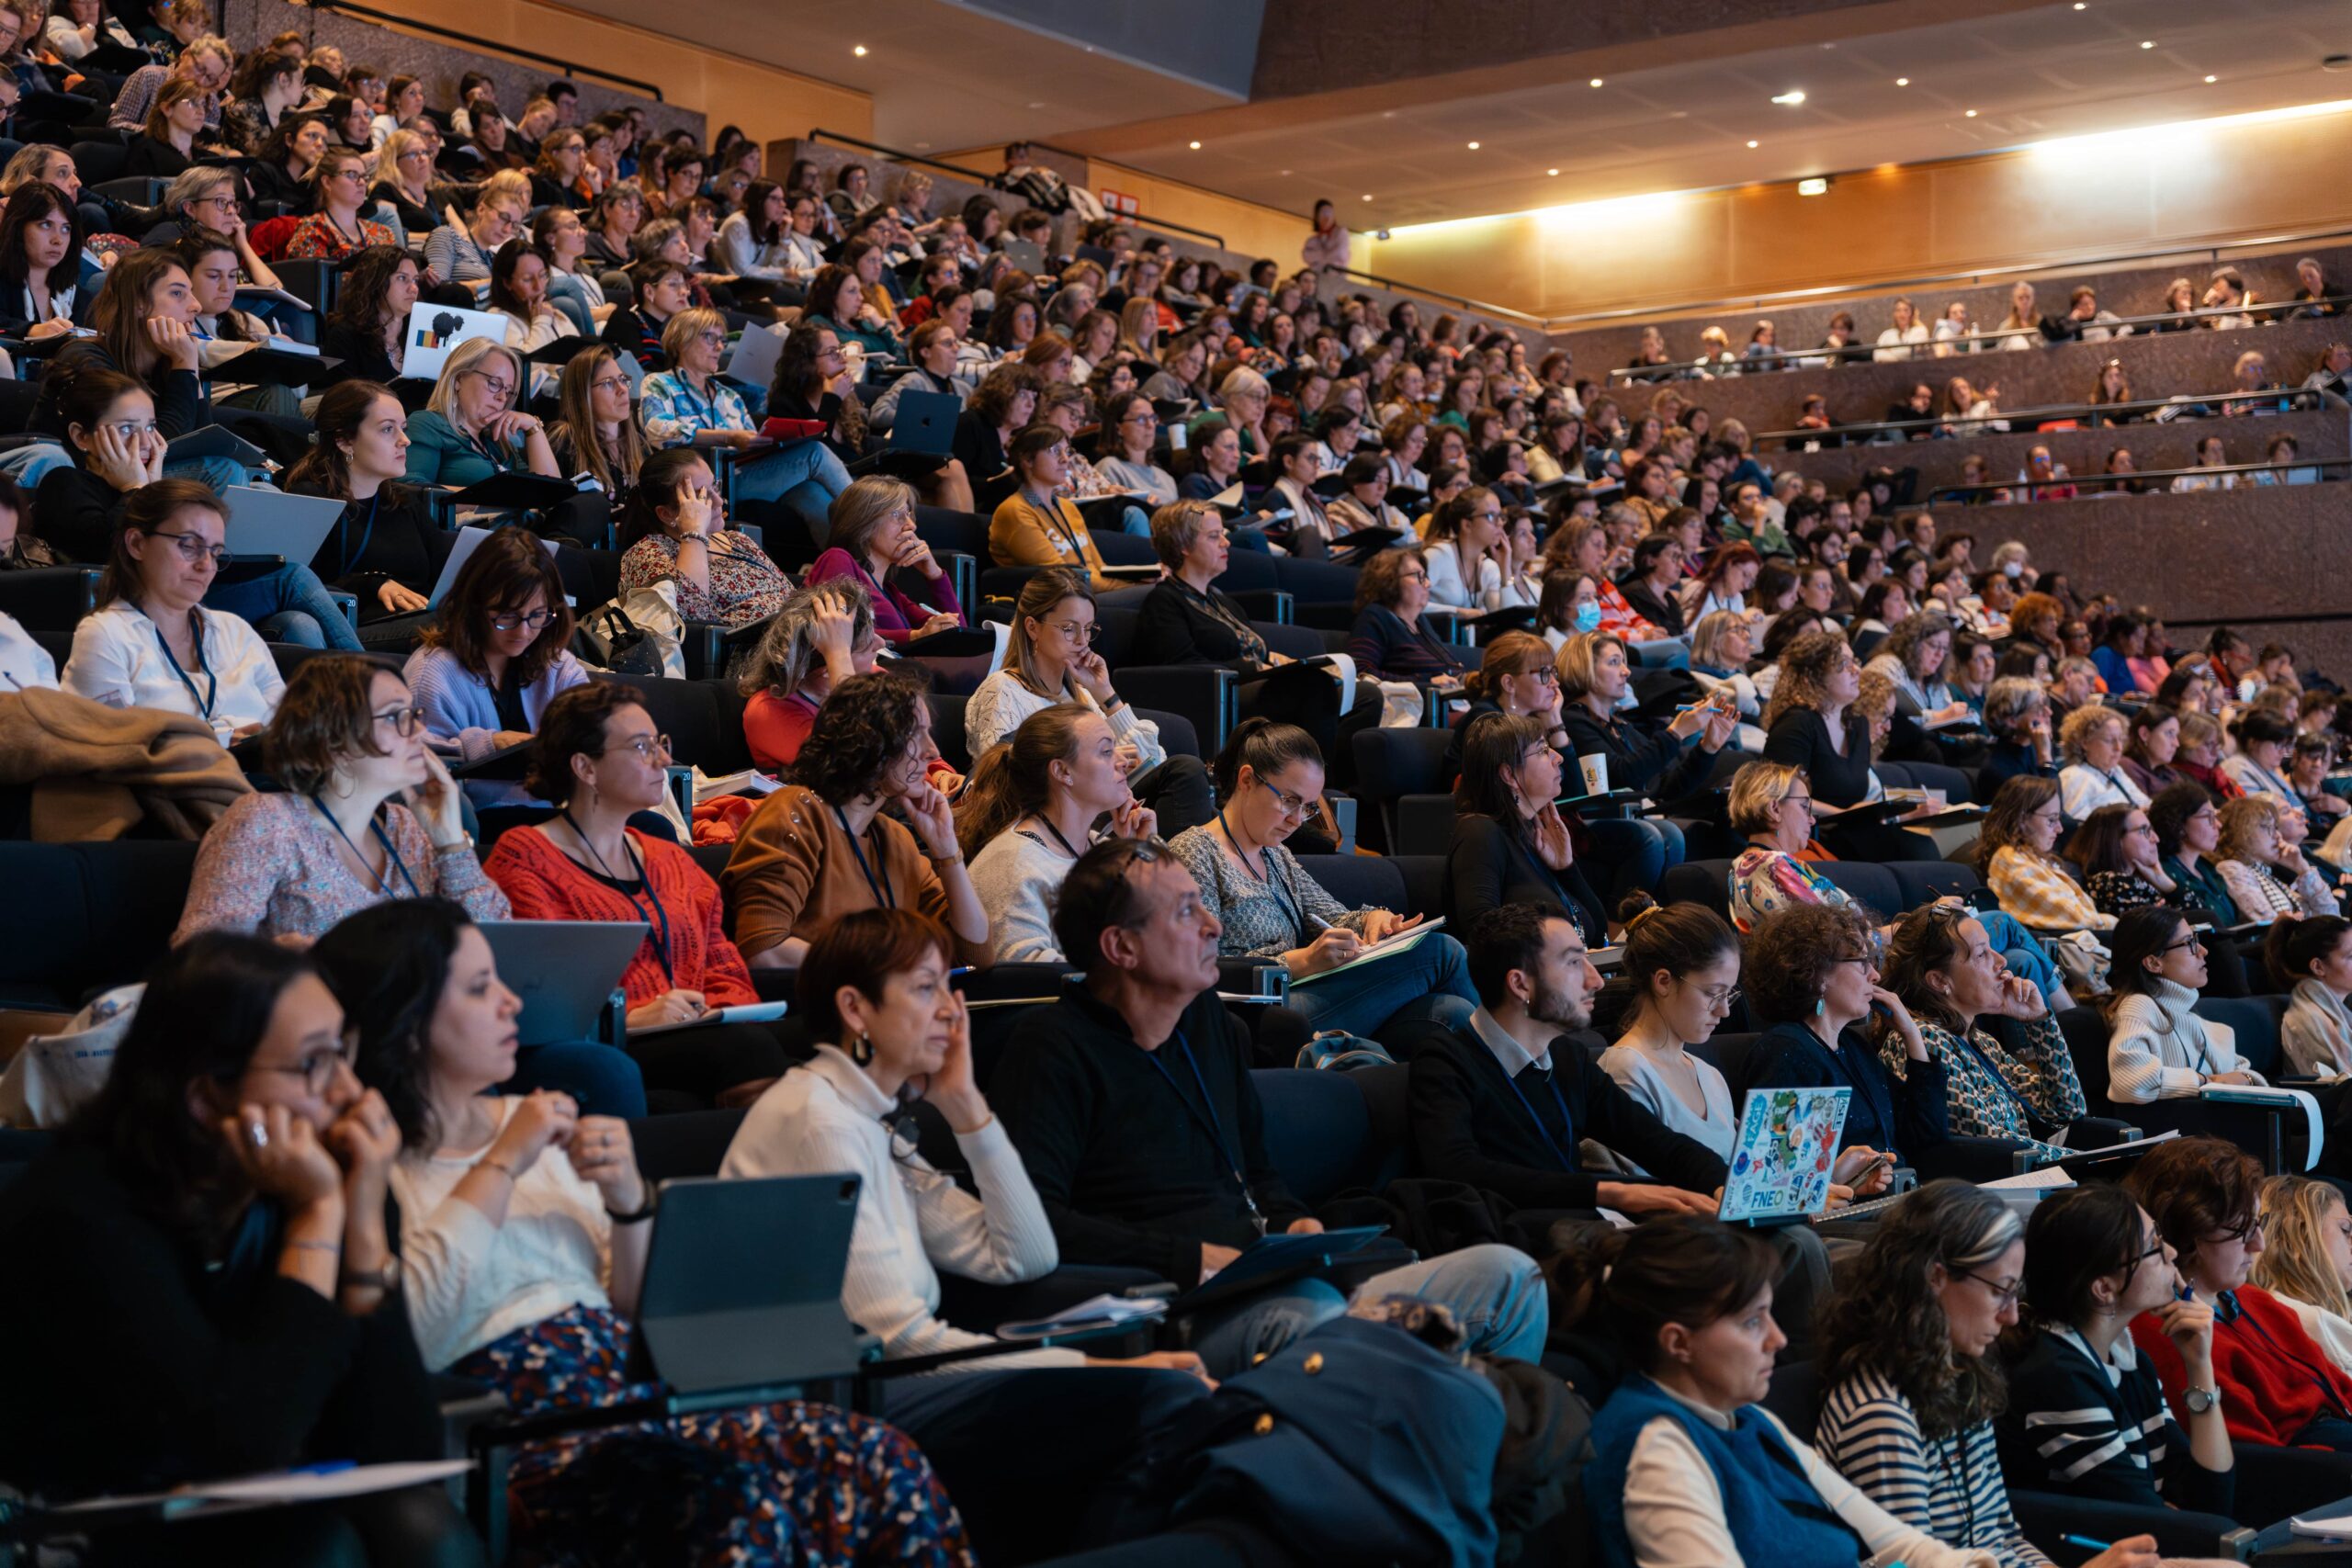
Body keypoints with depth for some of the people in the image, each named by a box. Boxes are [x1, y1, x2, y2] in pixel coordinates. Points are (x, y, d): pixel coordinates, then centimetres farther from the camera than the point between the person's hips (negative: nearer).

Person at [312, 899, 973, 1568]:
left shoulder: (531, 1122, 20)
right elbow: (403, 1338, -18)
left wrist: (629, 1203, 2)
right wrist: (501, 1168, -10)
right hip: (520, 1440, -6)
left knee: (879, 1458, -20)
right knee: (742, 1492, -35)